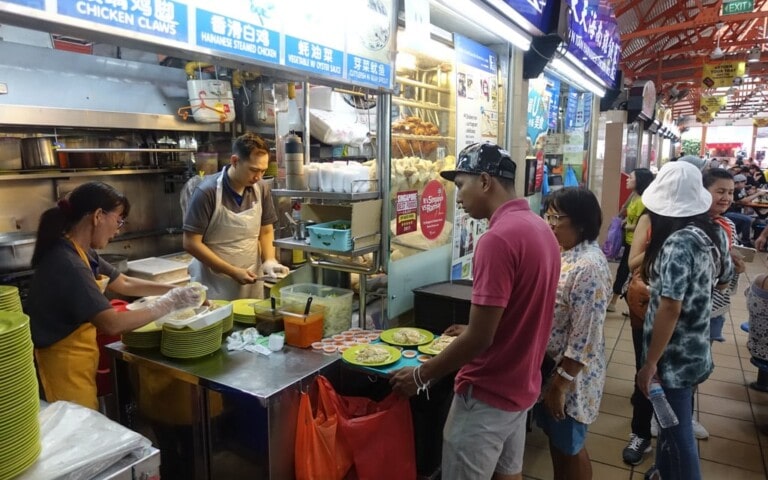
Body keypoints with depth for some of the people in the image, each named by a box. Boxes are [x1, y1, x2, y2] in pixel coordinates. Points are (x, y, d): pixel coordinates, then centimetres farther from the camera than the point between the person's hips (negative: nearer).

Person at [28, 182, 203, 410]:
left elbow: (125, 283, 14)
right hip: (65, 366, -9)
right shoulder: (67, 263, -27)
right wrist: (168, 304, -22)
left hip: (76, 362, 9)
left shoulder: (82, 253, 3)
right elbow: (112, 324, -32)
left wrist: (174, 289, 3)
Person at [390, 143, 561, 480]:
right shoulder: (540, 228, 4)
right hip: (521, 386, 9)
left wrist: (422, 375, -13)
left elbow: (480, 338, -25)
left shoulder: (498, 238, -25)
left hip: (488, 393, -8)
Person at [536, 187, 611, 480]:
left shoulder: (589, 267, -25)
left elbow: (585, 337, -25)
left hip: (572, 373, -8)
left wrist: (561, 383, -20)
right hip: (548, 365, 8)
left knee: (569, 446, 13)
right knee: (555, 438, 23)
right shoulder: (560, 252, 3)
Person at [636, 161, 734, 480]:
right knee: (674, 424, 24)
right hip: (696, 350, 8)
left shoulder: (677, 242, -24)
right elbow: (724, 279, 18)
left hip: (673, 357, -8)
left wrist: (650, 362, -20)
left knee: (677, 433, 7)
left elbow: (670, 308, -26)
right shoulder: (715, 234, 1)